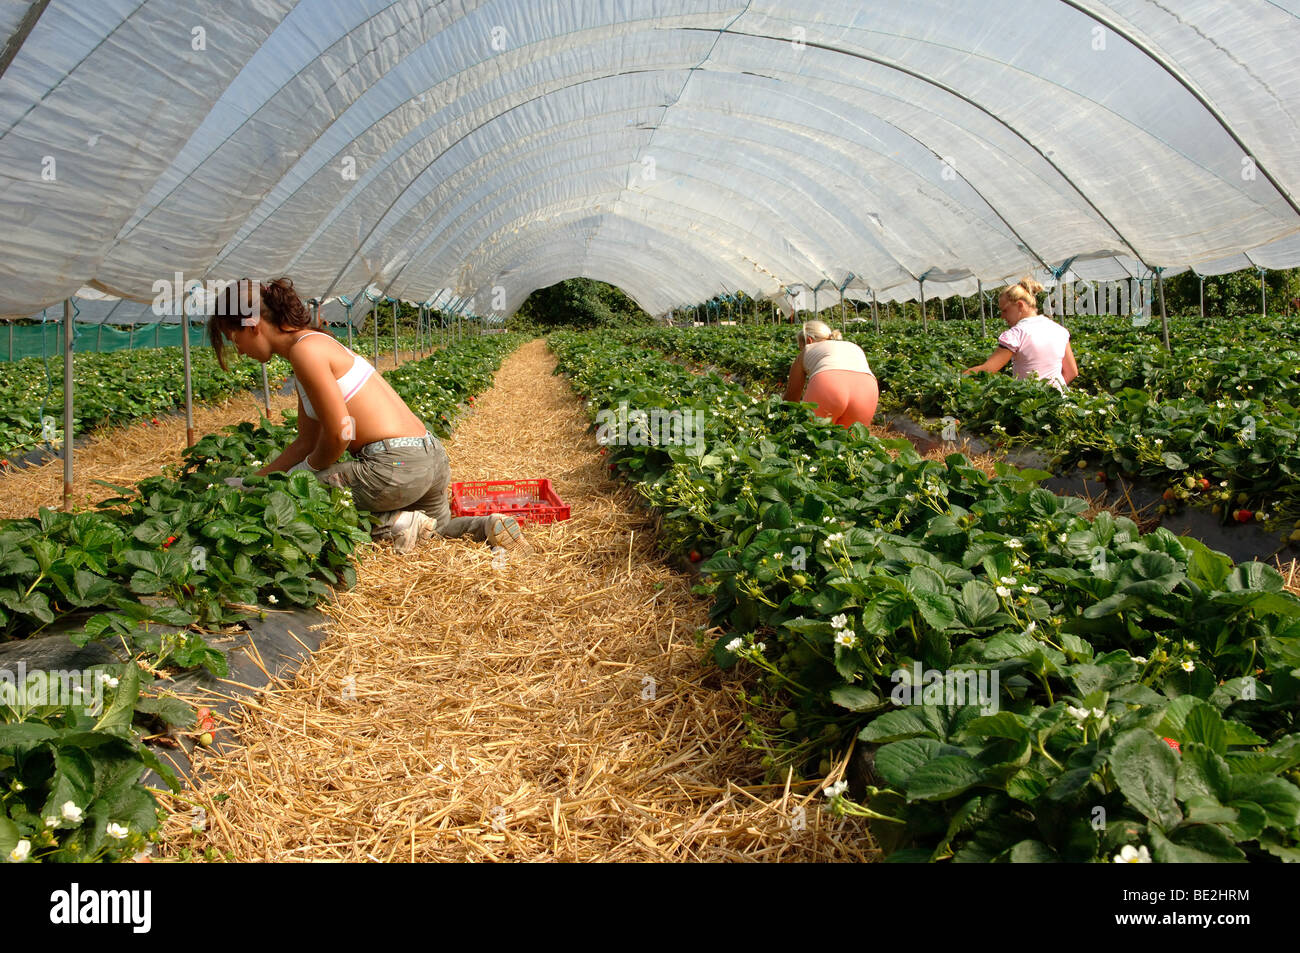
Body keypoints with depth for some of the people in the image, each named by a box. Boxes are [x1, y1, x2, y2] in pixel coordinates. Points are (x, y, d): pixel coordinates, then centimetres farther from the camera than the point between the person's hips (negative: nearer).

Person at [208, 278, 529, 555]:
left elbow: (339, 434, -16)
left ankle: (390, 523, -3)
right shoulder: (314, 345, 19)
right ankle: (489, 526, 8)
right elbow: (306, 442, 22)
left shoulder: (305, 349, -11)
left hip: (396, 466, -10)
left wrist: (307, 469, 3)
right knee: (437, 527, 34)